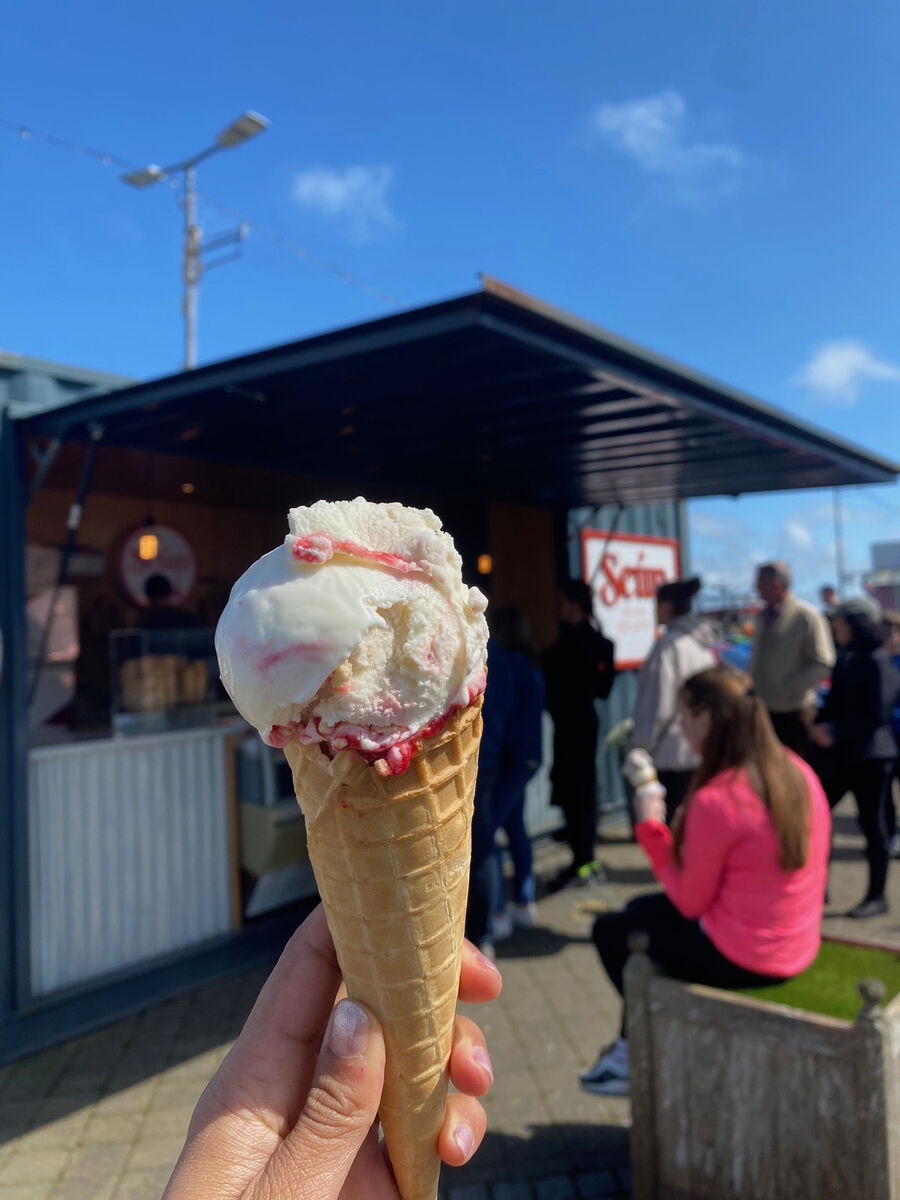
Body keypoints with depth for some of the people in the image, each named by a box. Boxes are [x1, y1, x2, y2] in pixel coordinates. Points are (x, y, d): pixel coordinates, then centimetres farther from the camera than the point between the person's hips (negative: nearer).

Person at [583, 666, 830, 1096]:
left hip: (740, 960, -8)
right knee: (640, 908, 24)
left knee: (610, 930, 12)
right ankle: (630, 1047, 37)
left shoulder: (714, 802, -28)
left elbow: (690, 902, -14)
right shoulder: (799, 773, -4)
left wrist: (651, 827, -7)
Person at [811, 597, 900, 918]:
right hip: (845, 753, 8)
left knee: (872, 823, 2)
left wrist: (836, 732, -15)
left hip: (872, 756, -8)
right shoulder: (846, 659, 10)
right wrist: (821, 723, -3)